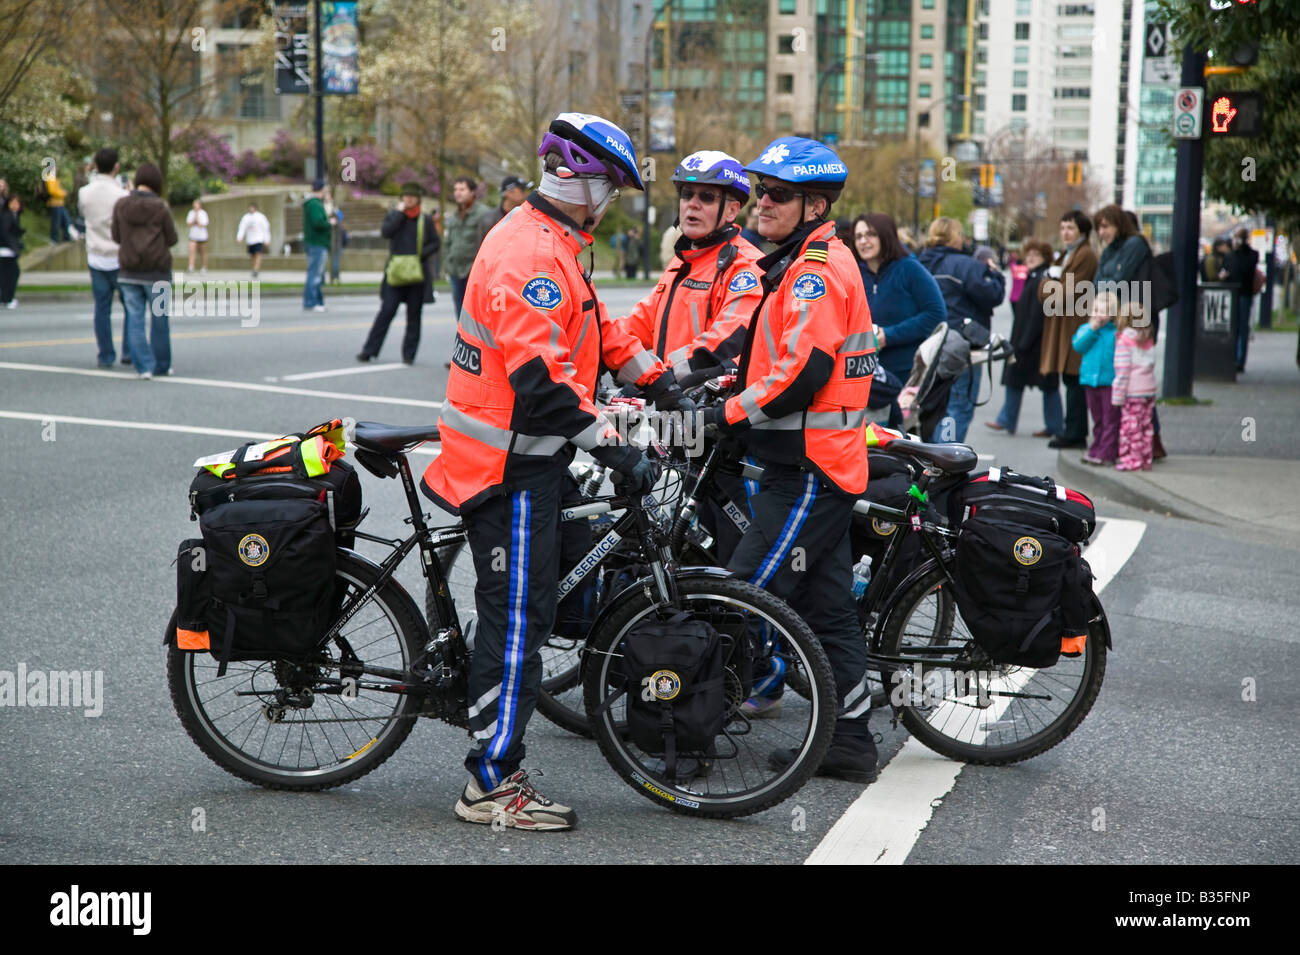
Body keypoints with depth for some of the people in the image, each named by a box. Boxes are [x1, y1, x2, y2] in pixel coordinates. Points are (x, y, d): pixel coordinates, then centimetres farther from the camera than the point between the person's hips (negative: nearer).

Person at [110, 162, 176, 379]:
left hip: (129, 272, 2)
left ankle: (144, 366, -3)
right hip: (157, 272, -2)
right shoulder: (160, 207, -11)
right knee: (160, 319, 11)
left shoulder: (121, 205, -2)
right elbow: (171, 239, -3)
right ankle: (162, 365, 21)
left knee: (135, 320, 5)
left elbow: (117, 237, 6)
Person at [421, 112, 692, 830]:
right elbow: (543, 377, -28)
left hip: (528, 456, 10)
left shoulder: (546, 241, 15)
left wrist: (660, 381, 19)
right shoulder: (532, 253, -21)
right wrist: (614, 448, -26)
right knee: (519, 616, -6)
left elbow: (594, 331, 25)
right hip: (511, 466, -10)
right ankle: (492, 785, 0)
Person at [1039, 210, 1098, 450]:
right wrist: (1051, 282, -4)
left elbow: (1066, 294, -16)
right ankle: (1074, 432, 15)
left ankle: (1075, 433, -6)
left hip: (1075, 327, -10)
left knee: (1074, 380, -8)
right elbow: (1044, 292, 16)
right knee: (1071, 381, 11)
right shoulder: (1066, 254, 21)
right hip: (1061, 327, 10)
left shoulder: (1085, 255, -11)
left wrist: (1050, 283, -1)